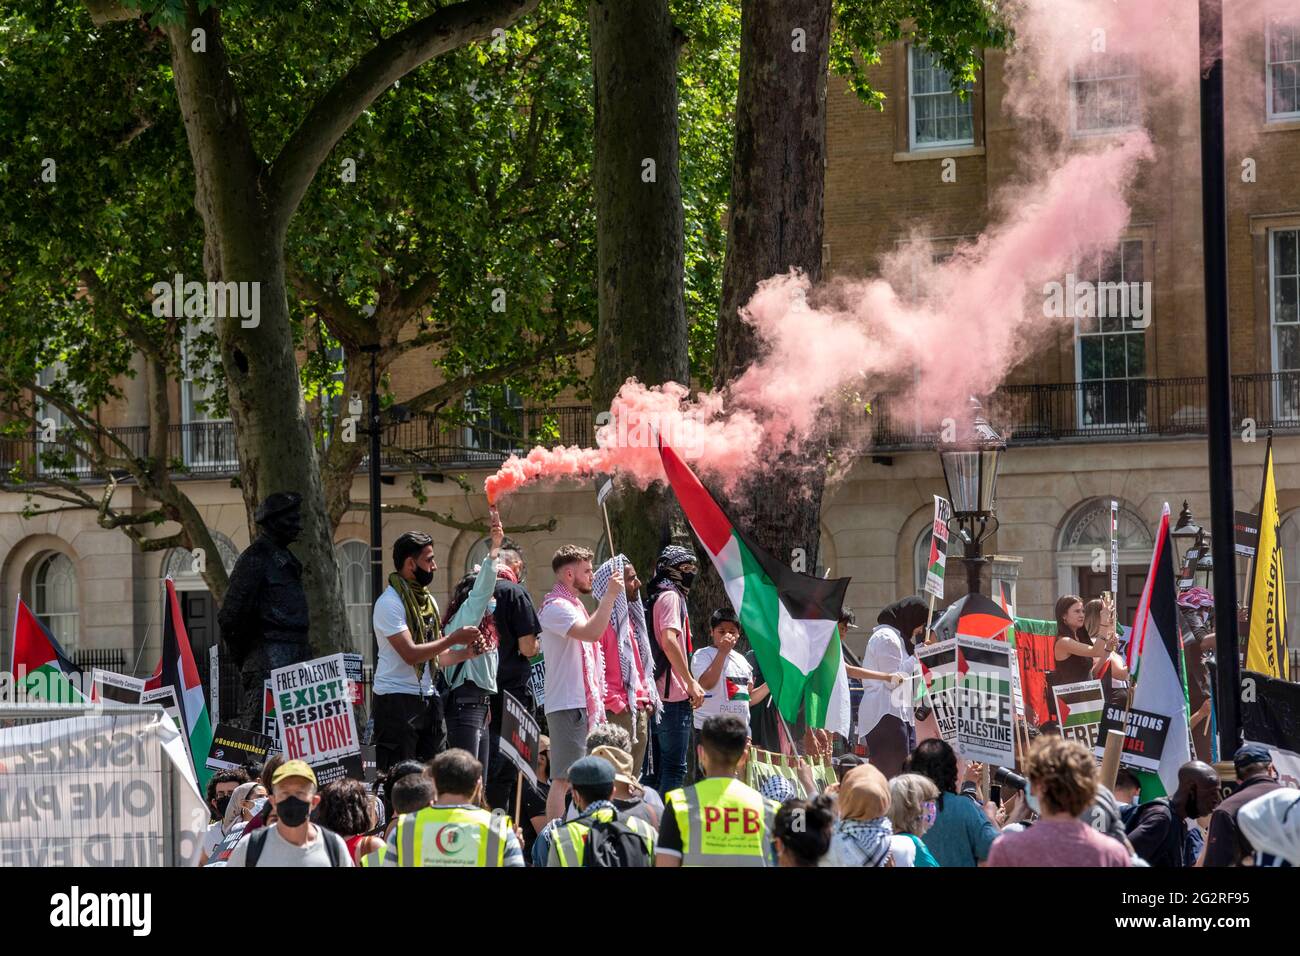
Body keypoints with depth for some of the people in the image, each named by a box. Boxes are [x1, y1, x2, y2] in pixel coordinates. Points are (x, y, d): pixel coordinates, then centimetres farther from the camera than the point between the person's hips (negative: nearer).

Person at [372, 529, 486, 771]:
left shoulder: (428, 601, 16)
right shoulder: (390, 602, -11)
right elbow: (411, 654, -20)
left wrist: (466, 653, 1)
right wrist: (453, 639, -15)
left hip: (427, 697, 8)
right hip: (396, 699, -8)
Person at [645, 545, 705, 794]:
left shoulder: (654, 598, 21)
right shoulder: (671, 596, -7)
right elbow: (669, 640, -20)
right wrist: (691, 682, -15)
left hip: (658, 697, 9)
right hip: (674, 696, -9)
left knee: (658, 770, 11)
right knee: (674, 769, -10)